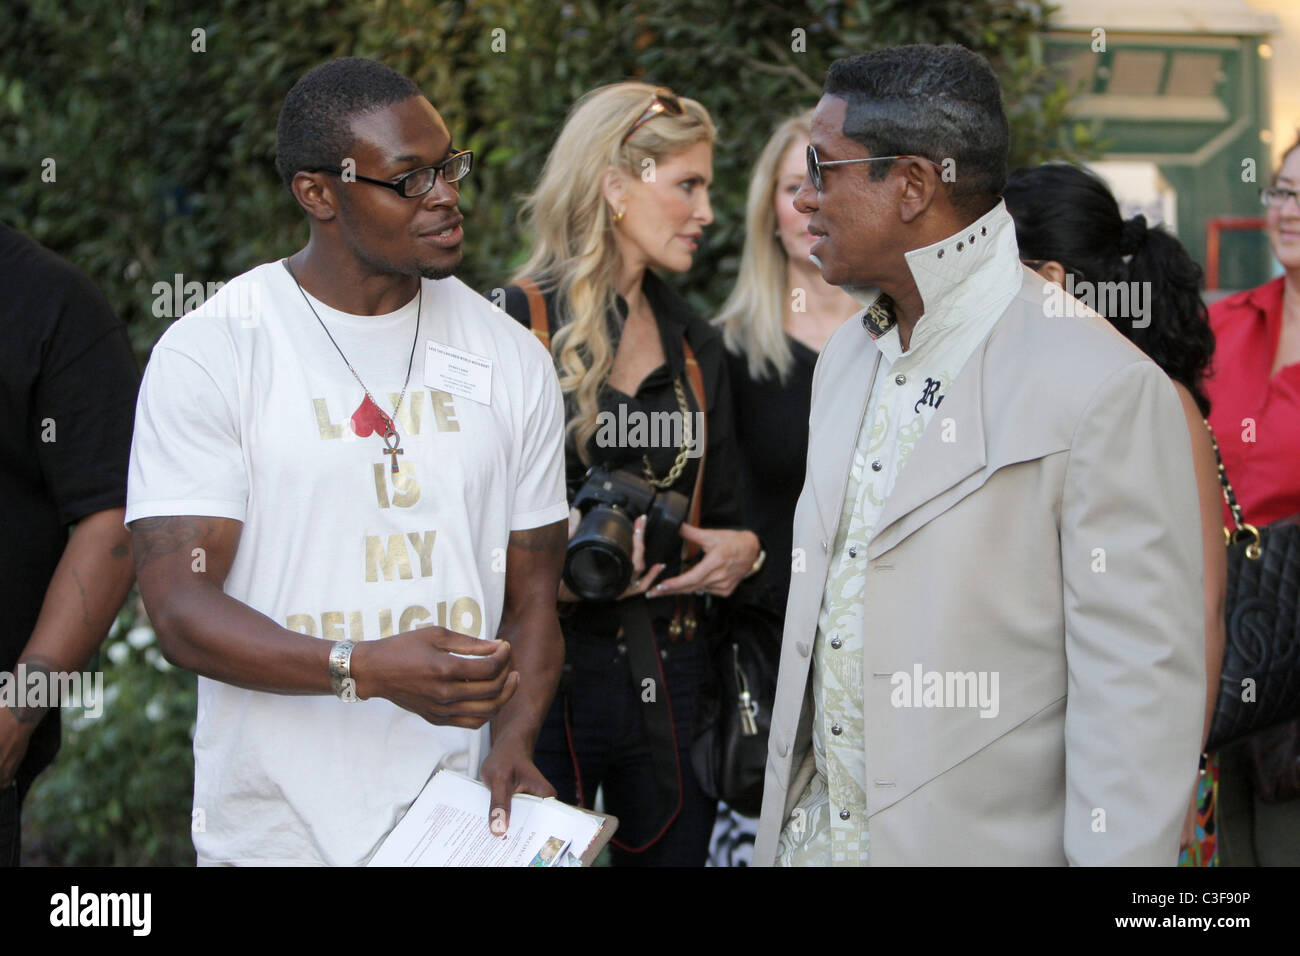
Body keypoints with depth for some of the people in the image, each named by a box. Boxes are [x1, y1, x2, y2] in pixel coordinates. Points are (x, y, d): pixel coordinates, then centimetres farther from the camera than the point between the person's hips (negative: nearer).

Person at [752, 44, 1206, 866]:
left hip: (974, 838, -7)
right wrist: (787, 813, 13)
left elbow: (1140, 703, -18)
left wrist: (1117, 853, -19)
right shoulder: (846, 356, 9)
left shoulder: (1106, 390, -17)